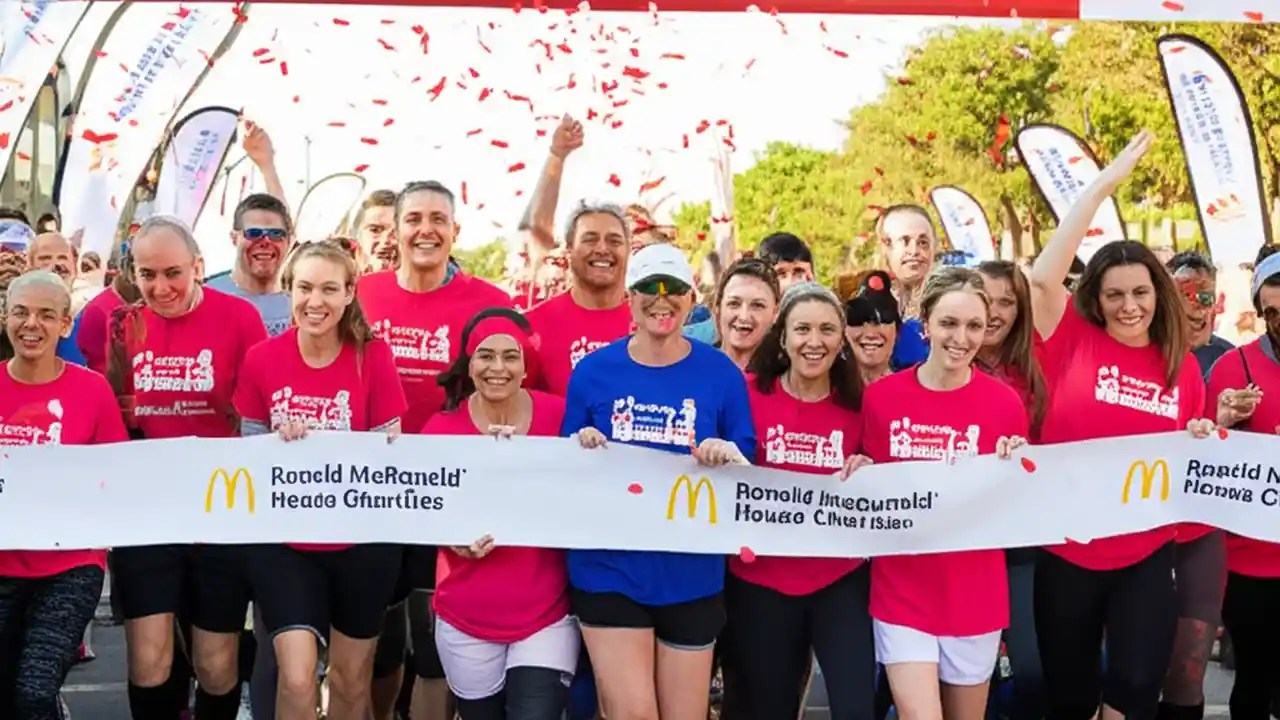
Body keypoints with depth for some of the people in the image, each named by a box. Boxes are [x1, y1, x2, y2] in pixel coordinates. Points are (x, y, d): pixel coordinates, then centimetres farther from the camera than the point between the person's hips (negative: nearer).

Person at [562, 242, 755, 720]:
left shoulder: (721, 373, -1)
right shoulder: (593, 371, -1)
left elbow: (748, 467, 4)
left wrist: (728, 456, -17)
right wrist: (584, 451, -14)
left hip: (692, 572, 1)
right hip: (609, 568, -1)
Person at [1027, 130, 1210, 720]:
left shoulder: (1183, 366, 4)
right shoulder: (1074, 341, -4)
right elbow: (1044, 276, -21)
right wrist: (1102, 186, -20)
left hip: (1146, 554, 1)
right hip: (1065, 548, -1)